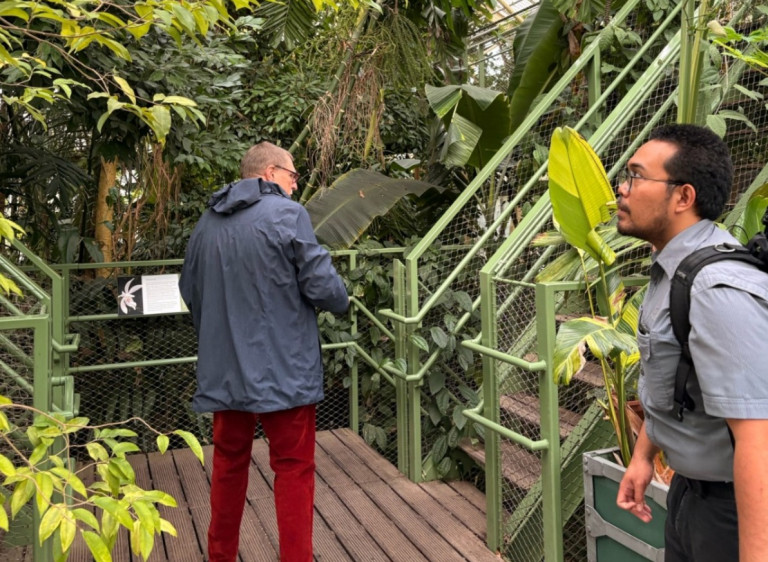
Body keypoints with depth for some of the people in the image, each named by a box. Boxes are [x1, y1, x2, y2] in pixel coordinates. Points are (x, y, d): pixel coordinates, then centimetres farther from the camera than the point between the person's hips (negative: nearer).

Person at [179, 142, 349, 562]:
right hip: (283, 367, -6)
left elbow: (190, 290, 18)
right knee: (293, 470, 6)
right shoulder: (286, 214, -11)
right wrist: (342, 300, 8)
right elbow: (321, 285, -14)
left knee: (229, 464, 19)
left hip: (223, 369, 6)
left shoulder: (207, 222, 10)